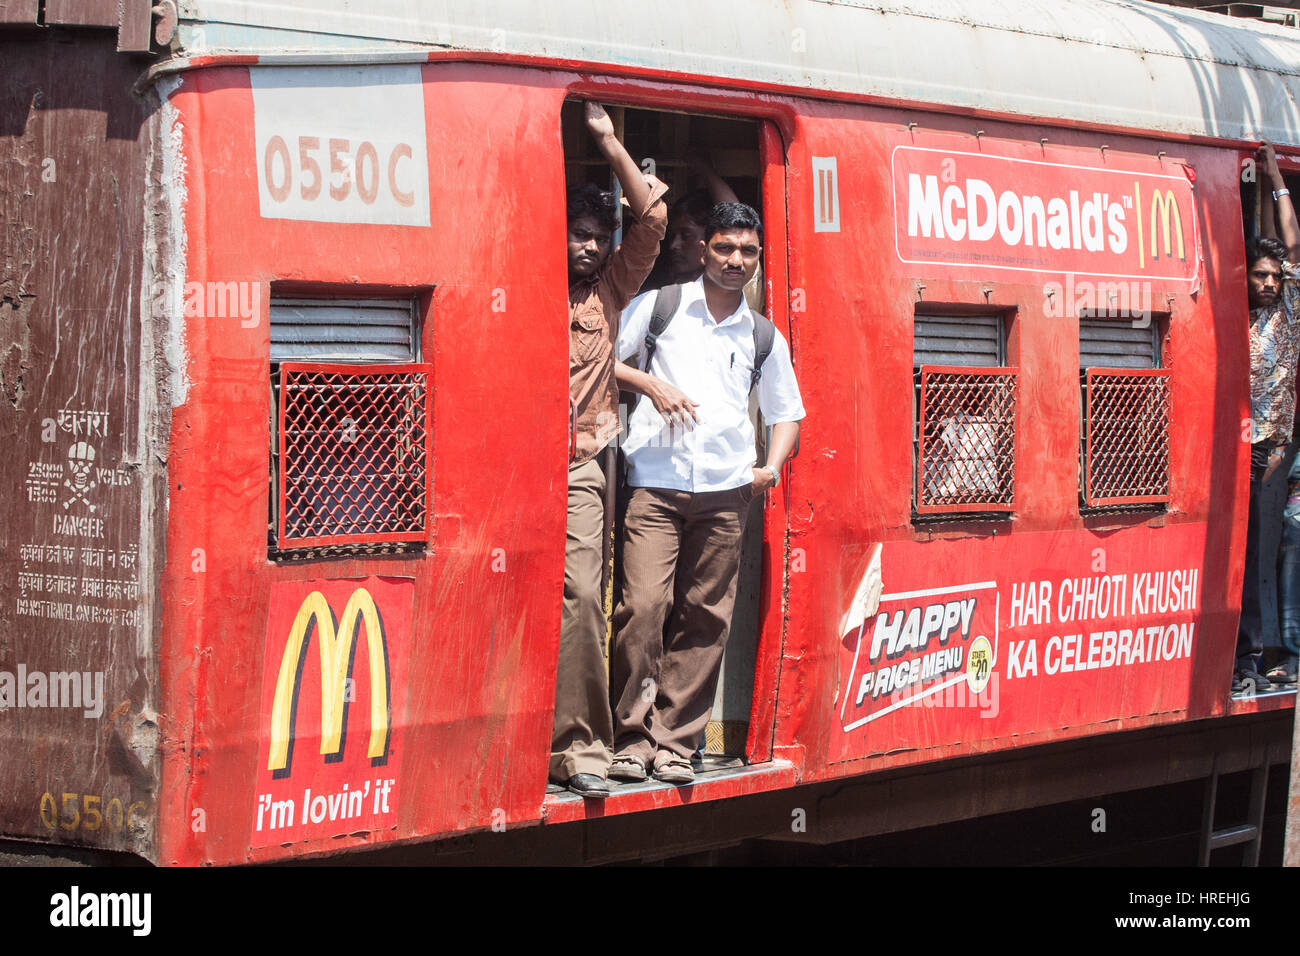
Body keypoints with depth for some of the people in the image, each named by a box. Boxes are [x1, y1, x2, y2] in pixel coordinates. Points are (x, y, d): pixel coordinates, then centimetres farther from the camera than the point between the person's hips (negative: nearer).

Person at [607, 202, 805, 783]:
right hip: (655, 482, -3)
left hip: (726, 490, 3)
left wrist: (771, 468, 9)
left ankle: (674, 741, 8)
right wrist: (650, 384, -8)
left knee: (705, 618, 0)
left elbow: (786, 411, 25)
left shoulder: (764, 337, 15)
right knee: (643, 606, -14)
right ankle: (632, 738, -4)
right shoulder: (659, 305, 7)